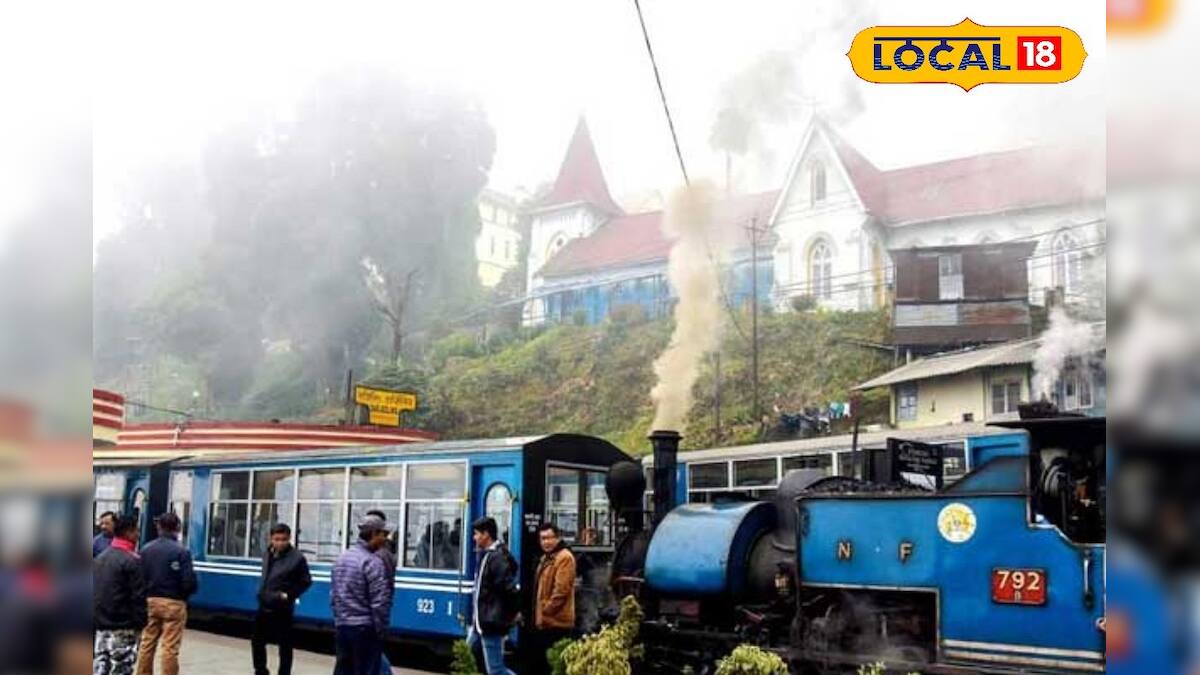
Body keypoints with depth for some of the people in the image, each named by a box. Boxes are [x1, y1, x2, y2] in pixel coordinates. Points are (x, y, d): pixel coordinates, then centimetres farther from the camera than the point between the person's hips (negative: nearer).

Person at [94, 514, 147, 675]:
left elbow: (94, 590, 16)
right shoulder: (132, 561, -14)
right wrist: (140, 623, -11)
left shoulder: (100, 557, 12)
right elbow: (138, 597, -17)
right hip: (122, 626, -8)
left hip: (100, 623, 8)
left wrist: (96, 618, 20)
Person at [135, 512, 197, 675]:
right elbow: (189, 582, -16)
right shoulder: (182, 551, -14)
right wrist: (184, 595, 6)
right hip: (173, 603, -5)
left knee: (147, 644, 14)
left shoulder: (146, 549, 1)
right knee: (170, 648, 0)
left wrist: (147, 593, 15)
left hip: (150, 601, 5)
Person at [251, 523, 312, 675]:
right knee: (257, 641, 17)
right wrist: (262, 593, 9)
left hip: (282, 609, -7)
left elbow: (306, 581, -9)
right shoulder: (268, 554, 5)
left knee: (284, 646, 3)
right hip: (264, 607, 7)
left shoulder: (297, 558, -16)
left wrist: (289, 595, -15)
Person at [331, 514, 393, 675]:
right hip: (365, 628, -8)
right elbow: (379, 603, -17)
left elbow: (334, 596, 14)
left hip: (342, 626, 8)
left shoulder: (342, 558, 10)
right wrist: (381, 632, -9)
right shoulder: (372, 562, -16)